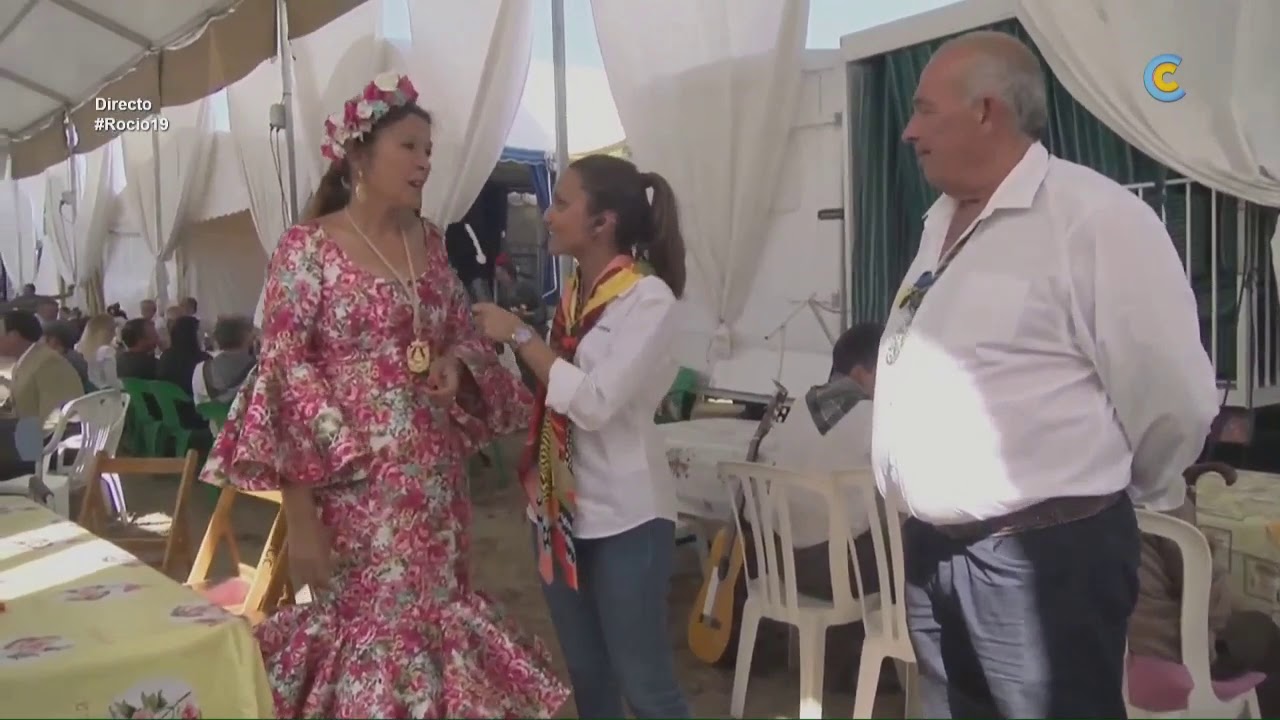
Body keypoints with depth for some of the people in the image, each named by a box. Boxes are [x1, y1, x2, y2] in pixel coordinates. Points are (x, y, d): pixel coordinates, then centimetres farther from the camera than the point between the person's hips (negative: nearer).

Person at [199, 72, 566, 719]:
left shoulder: (430, 243, 8)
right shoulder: (308, 247, -8)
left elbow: (465, 334, 19)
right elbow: (284, 376, -12)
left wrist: (458, 366, -7)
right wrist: (300, 514, -16)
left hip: (437, 477, 6)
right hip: (353, 481, -5)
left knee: (438, 614, 13)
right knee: (371, 622, 3)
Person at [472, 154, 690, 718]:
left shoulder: (648, 298, -14)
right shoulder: (573, 291, 8)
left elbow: (594, 402, -23)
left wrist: (518, 335, -17)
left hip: (623, 517, -7)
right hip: (560, 508, 7)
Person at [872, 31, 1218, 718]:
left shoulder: (1094, 216, -15)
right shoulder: (941, 222, 12)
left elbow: (1172, 395, -15)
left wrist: (1130, 494, 1)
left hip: (1042, 554, -8)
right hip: (931, 546, 8)